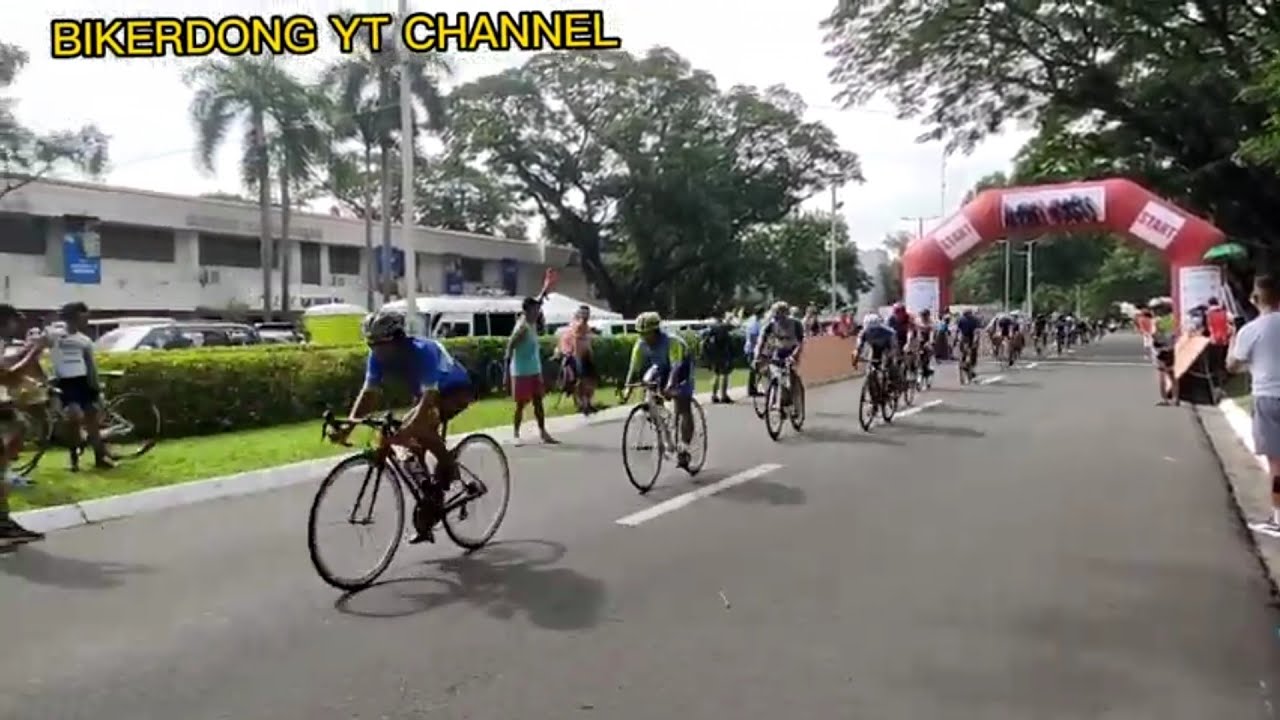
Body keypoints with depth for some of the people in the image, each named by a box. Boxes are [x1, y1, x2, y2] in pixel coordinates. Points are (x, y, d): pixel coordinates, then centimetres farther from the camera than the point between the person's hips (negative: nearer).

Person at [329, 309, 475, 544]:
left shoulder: (423, 352, -37)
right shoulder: (378, 357, -18)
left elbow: (429, 398, -45)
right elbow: (368, 393, -18)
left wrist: (405, 431, -58)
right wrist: (347, 426, -33)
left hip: (456, 390, -7)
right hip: (425, 394, 7)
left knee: (418, 427, -35)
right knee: (413, 456, 0)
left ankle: (448, 466, -10)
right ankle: (424, 523, 11)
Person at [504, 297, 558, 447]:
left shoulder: (533, 325, 4)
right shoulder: (522, 328, -19)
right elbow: (509, 351, -19)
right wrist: (506, 374, -21)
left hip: (534, 371, 8)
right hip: (521, 372, -8)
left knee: (538, 402, 8)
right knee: (520, 404, 1)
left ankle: (543, 432, 13)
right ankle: (515, 434, 12)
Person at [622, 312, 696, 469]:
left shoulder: (672, 341, -36)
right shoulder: (641, 344, -22)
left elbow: (676, 367, -46)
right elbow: (633, 368, -24)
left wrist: (669, 387, -60)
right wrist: (627, 389, -37)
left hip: (682, 369, -5)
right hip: (662, 367, 5)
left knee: (684, 409, -14)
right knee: (647, 382, -26)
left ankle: (683, 450, -13)